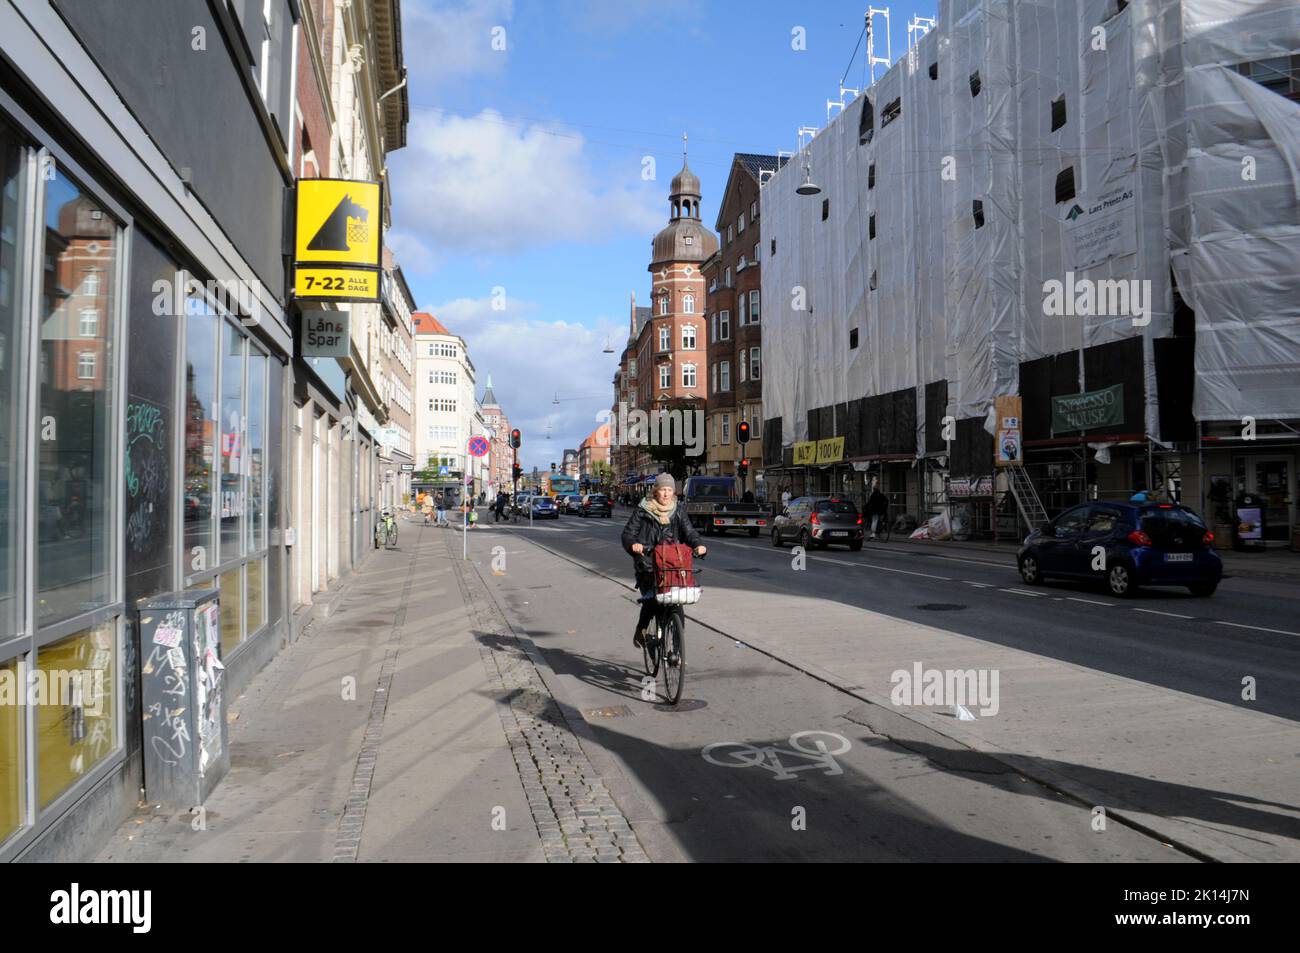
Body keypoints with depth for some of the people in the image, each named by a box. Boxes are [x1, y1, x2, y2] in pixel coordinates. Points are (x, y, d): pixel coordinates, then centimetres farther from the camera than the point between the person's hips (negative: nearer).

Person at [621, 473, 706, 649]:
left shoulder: (678, 512, 12)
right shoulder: (642, 511, 4)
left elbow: (689, 532, 2)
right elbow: (628, 533, -2)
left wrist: (698, 545, -20)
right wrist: (633, 544, -25)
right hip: (646, 566, -3)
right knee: (650, 600, -19)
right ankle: (640, 631, 5)